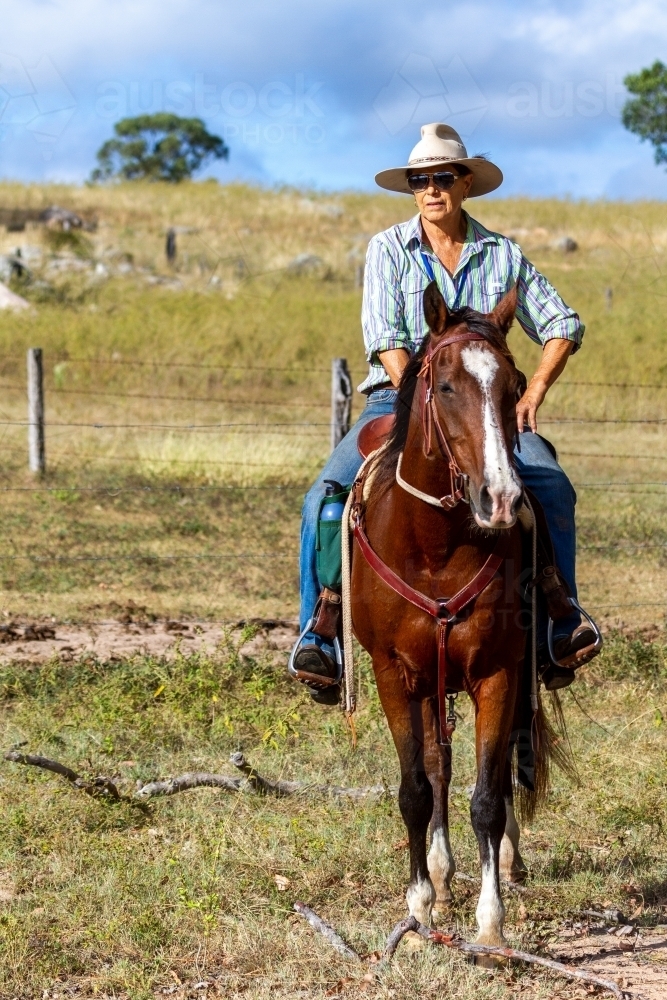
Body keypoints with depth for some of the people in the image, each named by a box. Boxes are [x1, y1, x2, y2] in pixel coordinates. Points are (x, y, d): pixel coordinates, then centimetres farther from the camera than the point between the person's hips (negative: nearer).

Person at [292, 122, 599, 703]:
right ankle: (319, 635, -17)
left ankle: (559, 630, -14)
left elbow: (562, 325, 13)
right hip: (399, 399, -1)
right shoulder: (389, 249, 3)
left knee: (553, 488, -25)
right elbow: (382, 338, -7)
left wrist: (535, 392, -2)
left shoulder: (502, 255, 8)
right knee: (326, 498, -24)